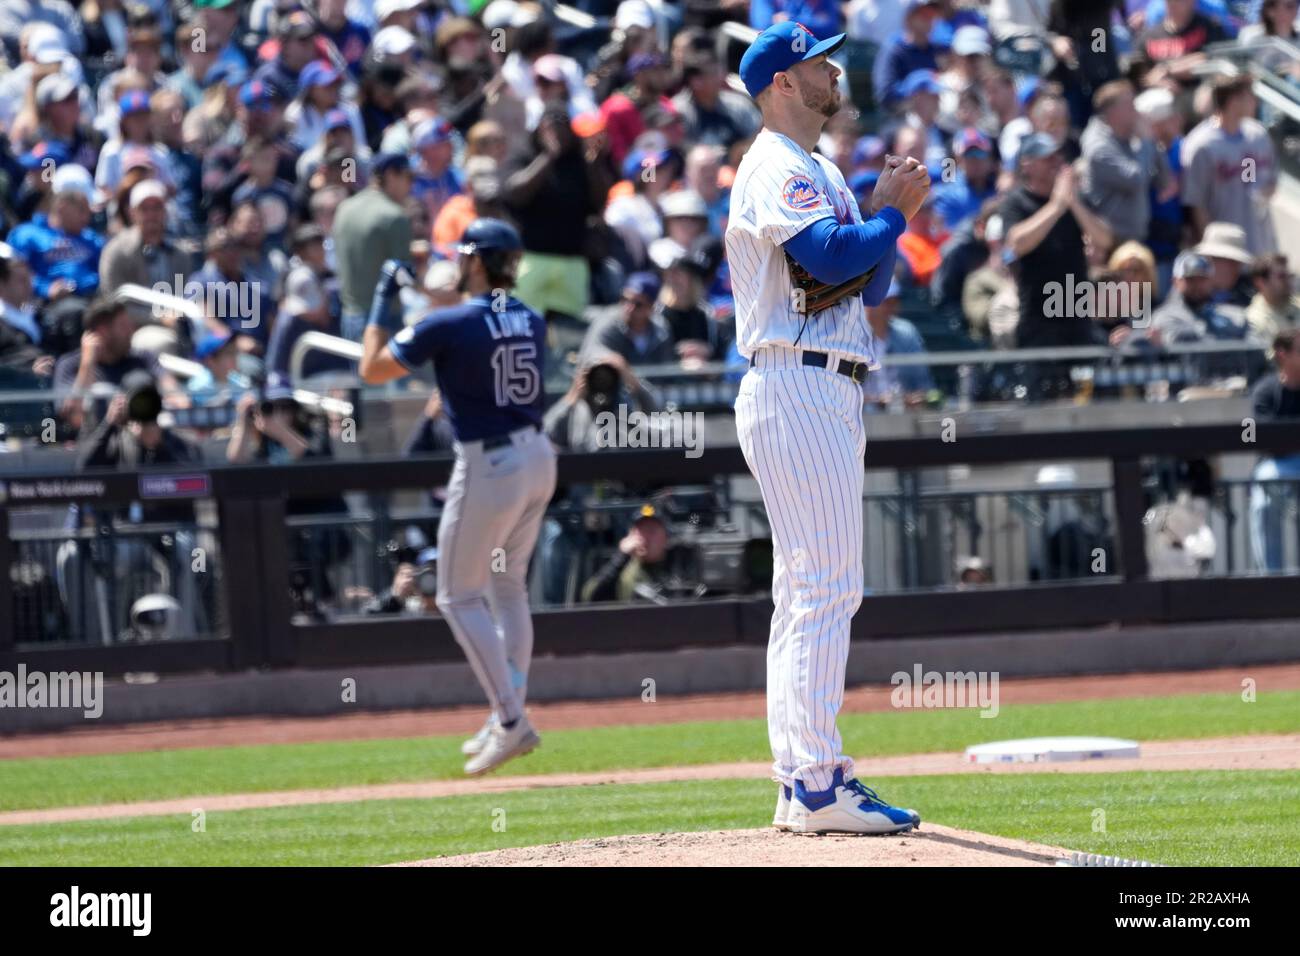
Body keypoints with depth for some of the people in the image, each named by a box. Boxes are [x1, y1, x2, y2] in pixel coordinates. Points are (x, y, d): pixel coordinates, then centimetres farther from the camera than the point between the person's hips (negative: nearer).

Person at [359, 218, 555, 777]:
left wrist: (382, 301, 5)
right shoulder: (531, 322, 6)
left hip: (489, 467, -7)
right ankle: (507, 719, 20)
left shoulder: (450, 325, -14)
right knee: (507, 588, 20)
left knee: (460, 596, 3)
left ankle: (512, 721, -5)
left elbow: (372, 370, -6)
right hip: (538, 458, 7)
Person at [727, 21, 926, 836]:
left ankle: (801, 784, 12)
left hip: (826, 396, 11)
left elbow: (870, 284, 20)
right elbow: (830, 257, -25)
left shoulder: (821, 172, 22)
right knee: (827, 586, -14)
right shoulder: (779, 169, -10)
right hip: (799, 391, -11)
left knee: (810, 592, 10)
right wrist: (894, 212, -10)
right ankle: (817, 783, -16)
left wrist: (886, 211, 6)